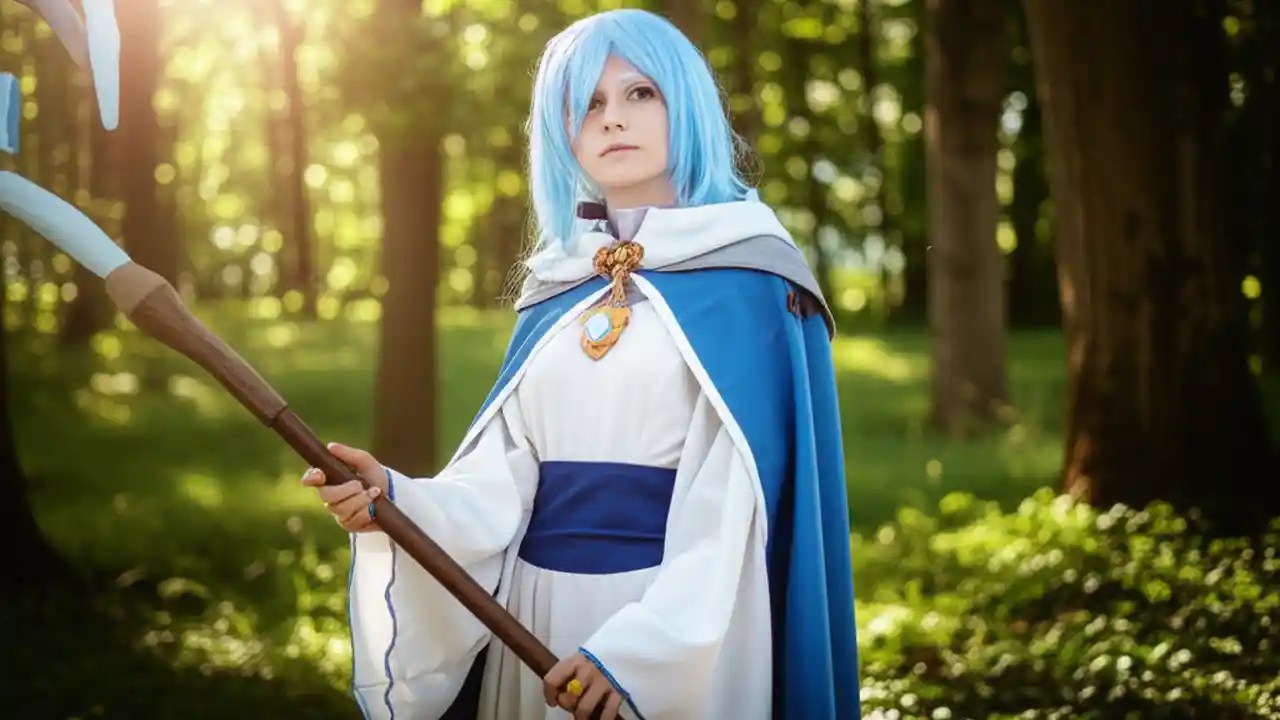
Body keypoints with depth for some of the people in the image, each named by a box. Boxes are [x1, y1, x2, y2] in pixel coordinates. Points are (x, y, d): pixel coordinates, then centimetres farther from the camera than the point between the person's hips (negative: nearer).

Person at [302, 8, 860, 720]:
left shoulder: (745, 277, -5)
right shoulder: (558, 291, 10)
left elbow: (740, 500, -13)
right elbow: (505, 483, 2)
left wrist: (640, 648, -23)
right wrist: (396, 500, -17)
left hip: (686, 630, -5)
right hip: (536, 617, 5)